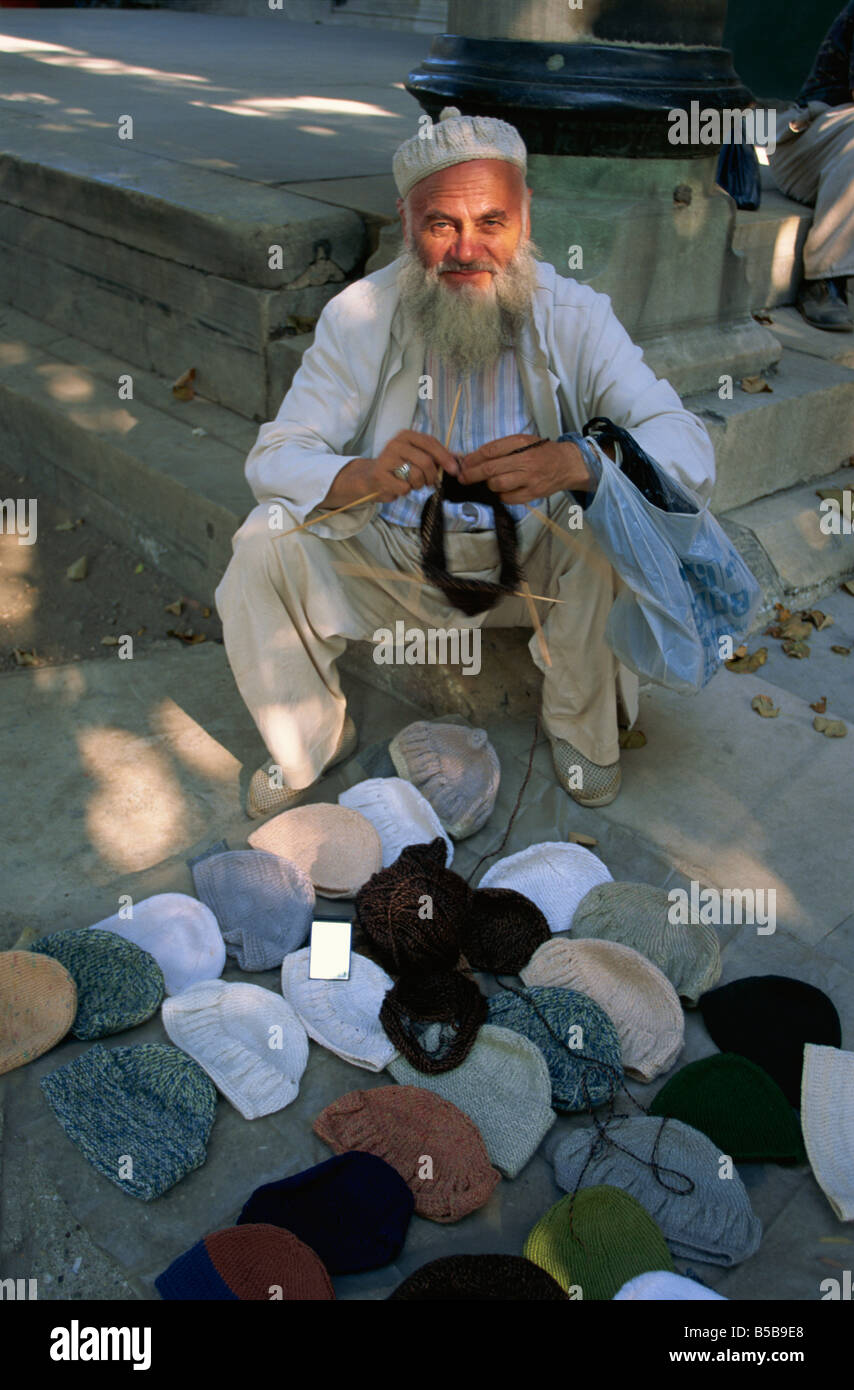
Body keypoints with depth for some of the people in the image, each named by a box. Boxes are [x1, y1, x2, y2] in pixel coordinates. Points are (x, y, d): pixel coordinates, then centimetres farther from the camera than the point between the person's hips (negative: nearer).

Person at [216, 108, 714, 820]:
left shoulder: (574, 316, -13)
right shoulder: (359, 314, -12)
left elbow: (689, 449, -22)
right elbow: (274, 457, -15)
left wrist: (574, 463, -44)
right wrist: (367, 475, -40)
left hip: (533, 560, 0)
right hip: (390, 555, 1)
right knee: (265, 542, -21)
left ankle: (583, 726, -2)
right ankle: (312, 738, 4)